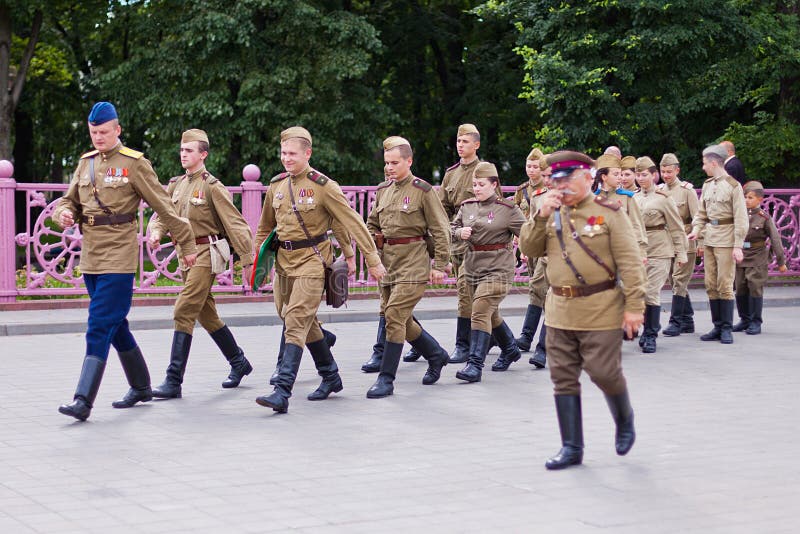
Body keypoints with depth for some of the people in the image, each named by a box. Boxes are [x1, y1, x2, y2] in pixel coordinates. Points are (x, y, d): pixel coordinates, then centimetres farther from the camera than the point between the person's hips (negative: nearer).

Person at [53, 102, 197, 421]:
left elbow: (164, 206, -2)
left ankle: (84, 401, -16)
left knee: (100, 327, -13)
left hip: (118, 257, -7)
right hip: (90, 256, 7)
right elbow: (70, 200, 18)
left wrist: (187, 245, 1)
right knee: (115, 326, 15)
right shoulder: (86, 163, 14)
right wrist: (64, 213, -7)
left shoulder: (134, 163, -5)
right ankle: (141, 387, 30)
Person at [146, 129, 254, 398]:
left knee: (183, 312, -15)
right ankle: (239, 363, 34)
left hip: (206, 255, -8)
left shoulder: (212, 186, -10)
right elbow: (162, 214, 12)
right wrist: (156, 232, -12)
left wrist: (248, 261, -14)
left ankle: (174, 381, -14)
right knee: (206, 315, 17)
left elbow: (235, 224, -11)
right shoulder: (177, 184, 11)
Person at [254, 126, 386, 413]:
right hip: (284, 260, 7)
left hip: (311, 260, -7)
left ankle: (282, 392, -22)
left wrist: (373, 260, -10)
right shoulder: (276, 185, 7)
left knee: (295, 322, -16)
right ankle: (331, 377, 33)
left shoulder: (323, 186, -11)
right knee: (307, 323, 15)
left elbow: (353, 222, -9)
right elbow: (265, 227, 21)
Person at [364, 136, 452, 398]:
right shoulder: (383, 190, 12)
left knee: (395, 315, -13)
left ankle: (386, 379, -8)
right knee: (401, 319, 11)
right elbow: (372, 225, 23)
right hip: (387, 260, 7)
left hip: (413, 261, -7)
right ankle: (436, 355, 33)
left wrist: (440, 266, -9)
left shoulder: (423, 190, -6)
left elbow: (440, 230, -6)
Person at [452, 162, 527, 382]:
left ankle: (475, 364, -18)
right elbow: (453, 228, 17)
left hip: (497, 267, -7)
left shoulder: (507, 209, -7)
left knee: (480, 312, -17)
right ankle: (510, 350, 42)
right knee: (491, 314, 19)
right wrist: (460, 232, -5)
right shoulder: (467, 206, 8)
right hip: (472, 267, 7)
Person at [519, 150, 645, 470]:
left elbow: (630, 263, -8)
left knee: (604, 372, -2)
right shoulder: (552, 214, 11)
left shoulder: (608, 213, -5)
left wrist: (634, 306, -15)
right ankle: (571, 447, 12)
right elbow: (529, 249, 6)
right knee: (563, 378, 5)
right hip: (560, 310, 5)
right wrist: (542, 215, -8)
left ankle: (624, 422, 28)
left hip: (600, 311, -5)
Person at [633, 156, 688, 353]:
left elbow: (677, 228, -1)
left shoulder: (663, 198, -4)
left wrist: (681, 254, -3)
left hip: (659, 251, -5)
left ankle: (651, 336, 0)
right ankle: (649, 329, 22)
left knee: (651, 293, -8)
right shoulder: (634, 198, 11)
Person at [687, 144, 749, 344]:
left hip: (726, 239, -7)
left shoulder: (733, 185, -9)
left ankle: (727, 329, 2)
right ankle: (717, 327, 14)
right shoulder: (707, 185, 11)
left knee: (725, 285, -5)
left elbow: (741, 218, -10)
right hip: (709, 238, 7)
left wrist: (738, 246, -14)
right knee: (711, 285, 7)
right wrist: (696, 230, -2)